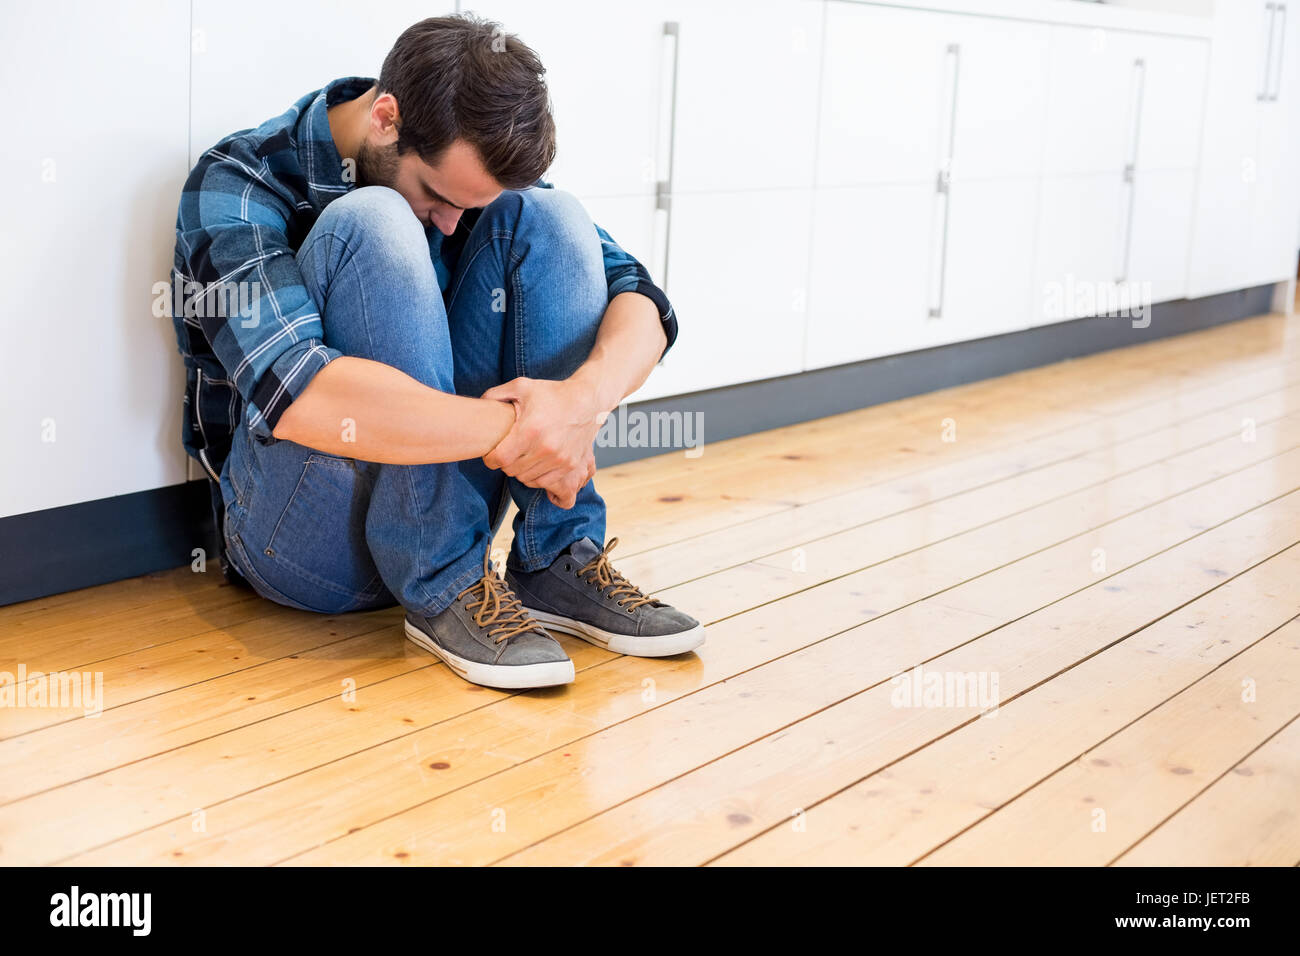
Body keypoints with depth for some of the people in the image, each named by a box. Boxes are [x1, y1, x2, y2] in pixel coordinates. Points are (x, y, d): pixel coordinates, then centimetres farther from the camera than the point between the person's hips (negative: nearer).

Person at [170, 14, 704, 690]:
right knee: (372, 225, -26)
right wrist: (516, 431, -32)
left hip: (440, 497, 5)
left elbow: (635, 299, -7)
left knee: (545, 218, -10)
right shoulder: (238, 184, -15)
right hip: (298, 543, -5)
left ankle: (557, 564, -15)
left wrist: (586, 395, -29)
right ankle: (447, 590, -25)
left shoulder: (471, 174, 2)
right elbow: (296, 395, -33)